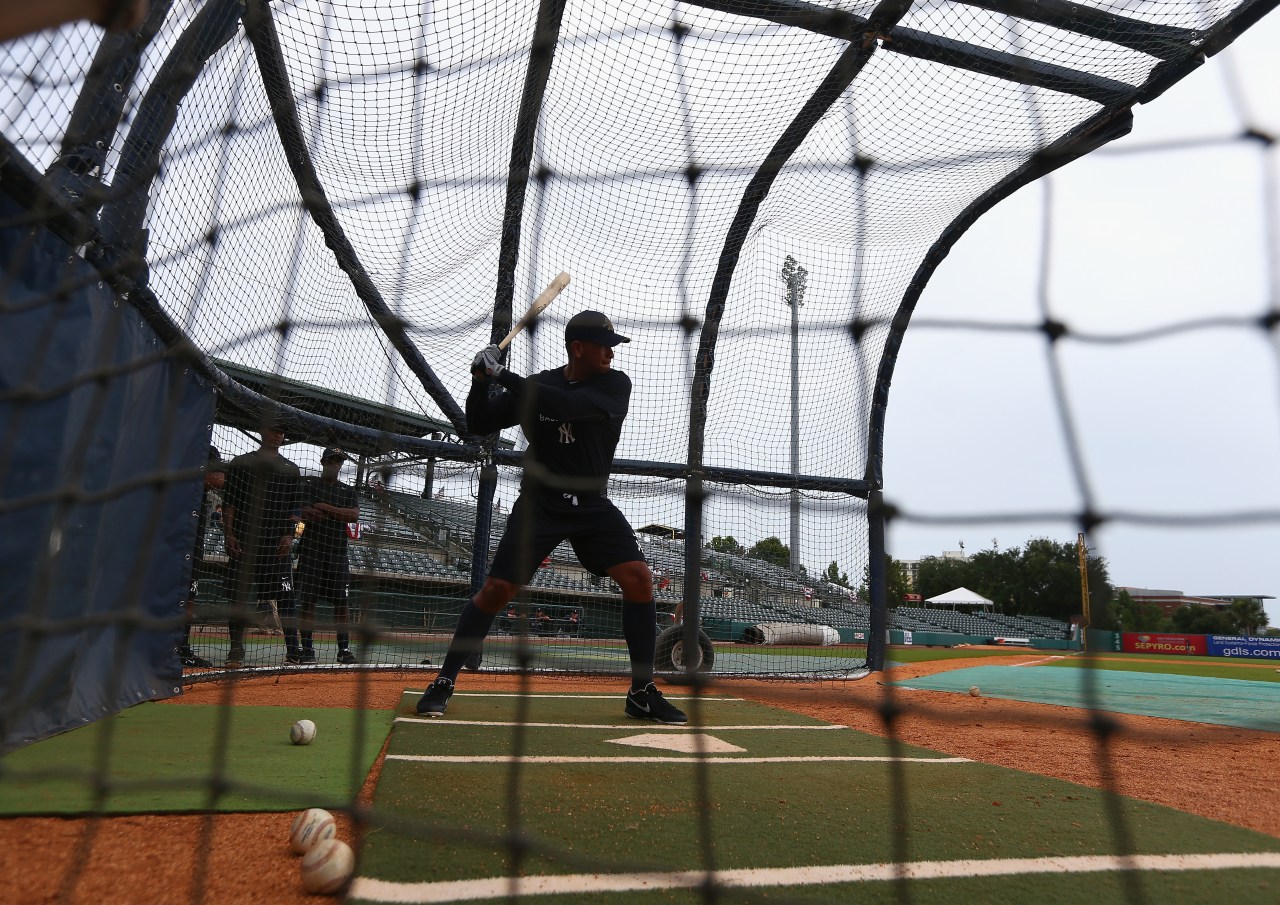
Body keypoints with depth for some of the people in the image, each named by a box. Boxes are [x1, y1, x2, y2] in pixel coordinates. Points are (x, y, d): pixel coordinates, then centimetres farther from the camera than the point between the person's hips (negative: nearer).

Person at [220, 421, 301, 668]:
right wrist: (229, 534, -6)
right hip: (243, 540, -1)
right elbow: (229, 502, 5)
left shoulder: (291, 469, 15)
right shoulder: (240, 463, 10)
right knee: (239, 594, 1)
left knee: (285, 594, -5)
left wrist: (289, 535, -3)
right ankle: (236, 649, 9)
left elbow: (295, 507, 10)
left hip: (278, 543, 1)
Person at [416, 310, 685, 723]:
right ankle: (444, 682, 8)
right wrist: (481, 380, -15)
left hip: (593, 505, 1)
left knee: (639, 578, -14)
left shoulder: (616, 384, -8)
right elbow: (479, 424, 3)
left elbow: (567, 405, -27)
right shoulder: (537, 386, -2)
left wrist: (502, 375, -25)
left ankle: (642, 692, -1)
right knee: (497, 589, -8)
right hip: (540, 503, 0)